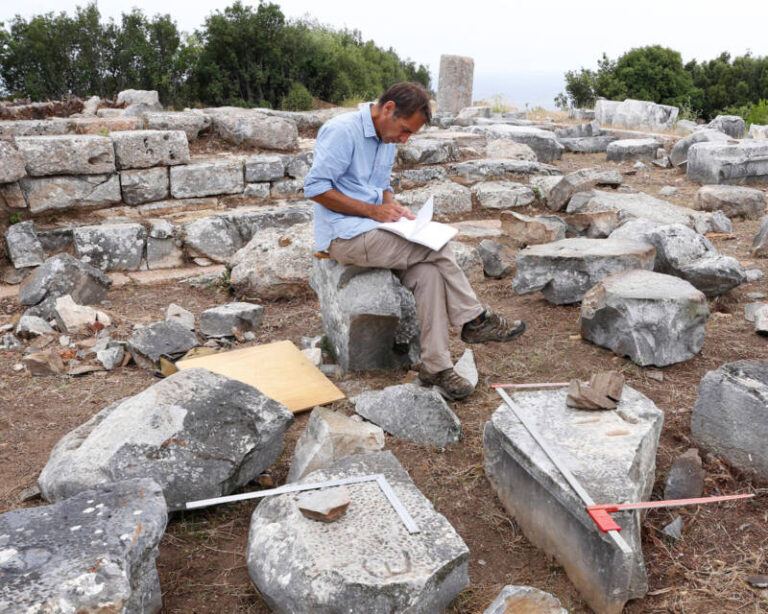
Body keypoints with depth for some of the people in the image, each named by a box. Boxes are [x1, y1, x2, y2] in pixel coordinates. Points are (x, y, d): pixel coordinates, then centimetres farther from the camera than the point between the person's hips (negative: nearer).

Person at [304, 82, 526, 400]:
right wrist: (373, 210, -18)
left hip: (372, 229, 8)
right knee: (437, 247, -18)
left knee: (427, 271, -17)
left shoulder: (388, 139, 14)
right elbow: (315, 188, -17)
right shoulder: (342, 131, -13)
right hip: (344, 236, -8)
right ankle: (475, 320, -1)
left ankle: (436, 366, -14)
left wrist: (393, 206, 1)